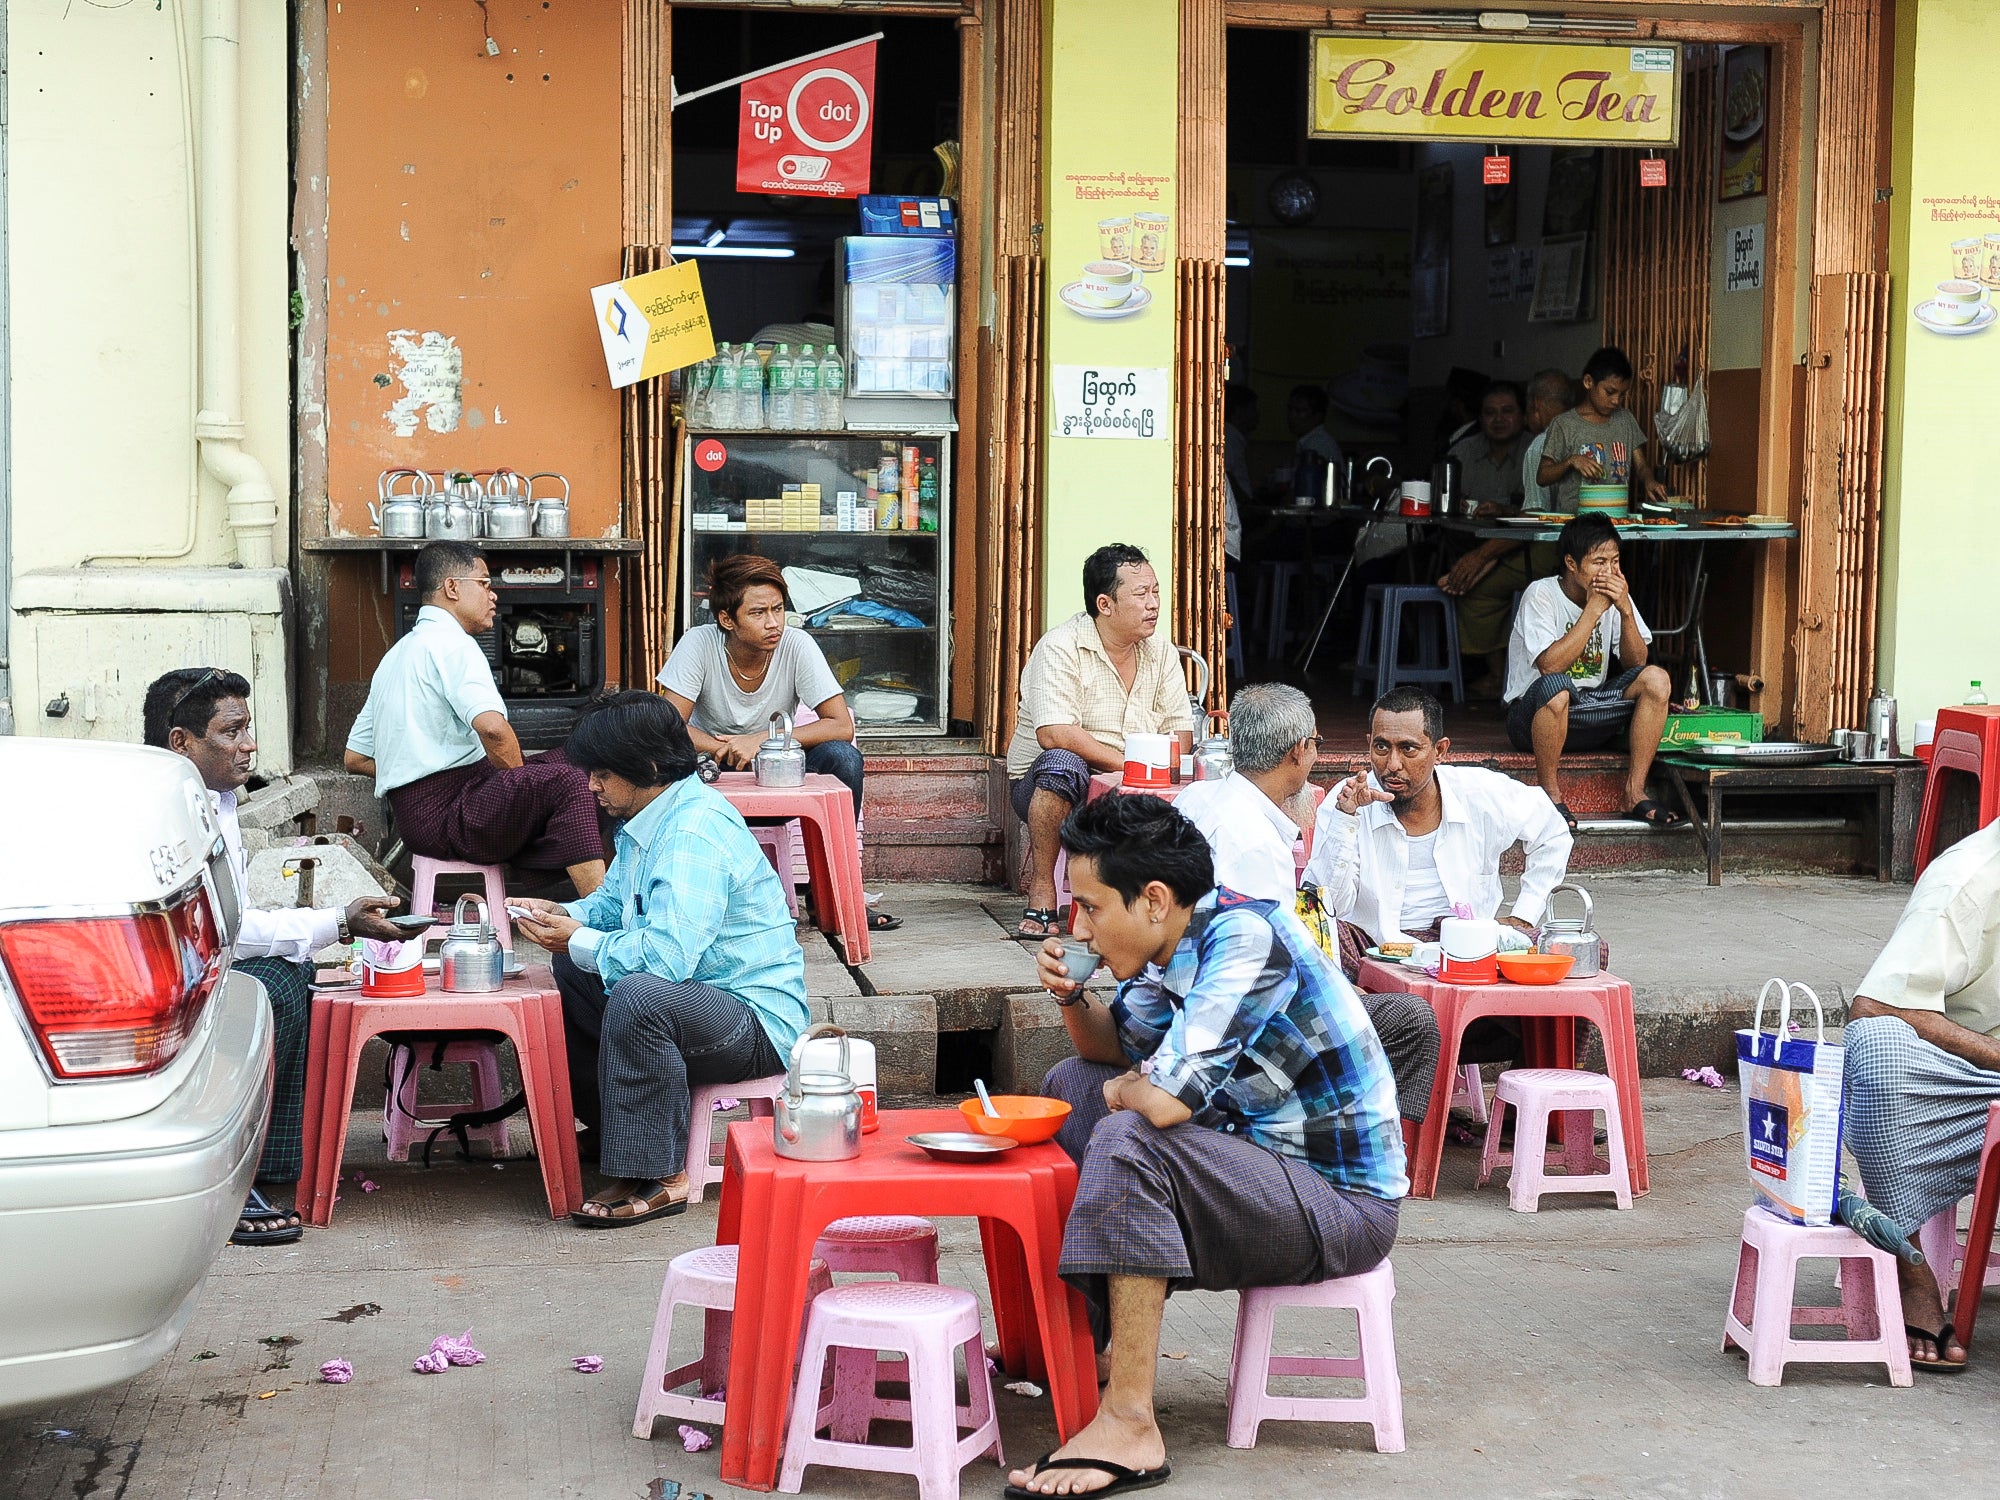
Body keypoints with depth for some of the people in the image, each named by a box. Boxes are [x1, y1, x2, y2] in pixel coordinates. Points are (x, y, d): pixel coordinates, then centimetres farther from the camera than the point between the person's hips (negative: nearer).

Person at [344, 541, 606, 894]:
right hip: (446, 811, -10)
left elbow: (355, 757, 26)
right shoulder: (451, 643, -7)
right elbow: (492, 726, -25)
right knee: (564, 782, -25)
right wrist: (521, 782, -9)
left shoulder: (397, 654, 24)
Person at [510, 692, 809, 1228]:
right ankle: (609, 1128, 24)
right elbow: (614, 903, 24)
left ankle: (657, 1179, -27)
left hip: (758, 1022, -11)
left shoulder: (695, 833, -24)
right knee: (568, 976, 15)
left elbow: (666, 956, -34)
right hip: (699, 998, 11)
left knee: (638, 997, -37)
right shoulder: (650, 818, 9)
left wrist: (579, 942, -19)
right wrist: (563, 914, 2)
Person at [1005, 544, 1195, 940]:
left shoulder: (1161, 654, 7)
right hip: (1052, 786, -5)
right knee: (1063, 763, -38)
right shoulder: (1061, 648, -12)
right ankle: (1041, 896, -29)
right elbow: (1053, 734, -24)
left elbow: (1181, 730, 6)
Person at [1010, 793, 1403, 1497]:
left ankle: (1129, 1423, -25)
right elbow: (1116, 1048, 19)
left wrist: (1120, 1091, -9)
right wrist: (1072, 998, -2)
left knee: (1128, 1140, -30)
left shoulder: (1246, 936, -24)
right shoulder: (1176, 944, 1)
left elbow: (1168, 1097, -32)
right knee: (1072, 1083, 15)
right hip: (1265, 1160, 10)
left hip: (1343, 1202, -10)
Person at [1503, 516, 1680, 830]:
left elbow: (1635, 665, -4)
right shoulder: (1542, 595, -14)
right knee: (1556, 687, -39)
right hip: (1532, 715, -6)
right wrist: (1594, 608, -23)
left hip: (1590, 715, 6)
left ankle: (1635, 794, -13)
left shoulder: (1615, 594, 2)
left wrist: (1625, 609, -19)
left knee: (1656, 680, -17)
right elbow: (1550, 666, -26)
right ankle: (1550, 794, -20)